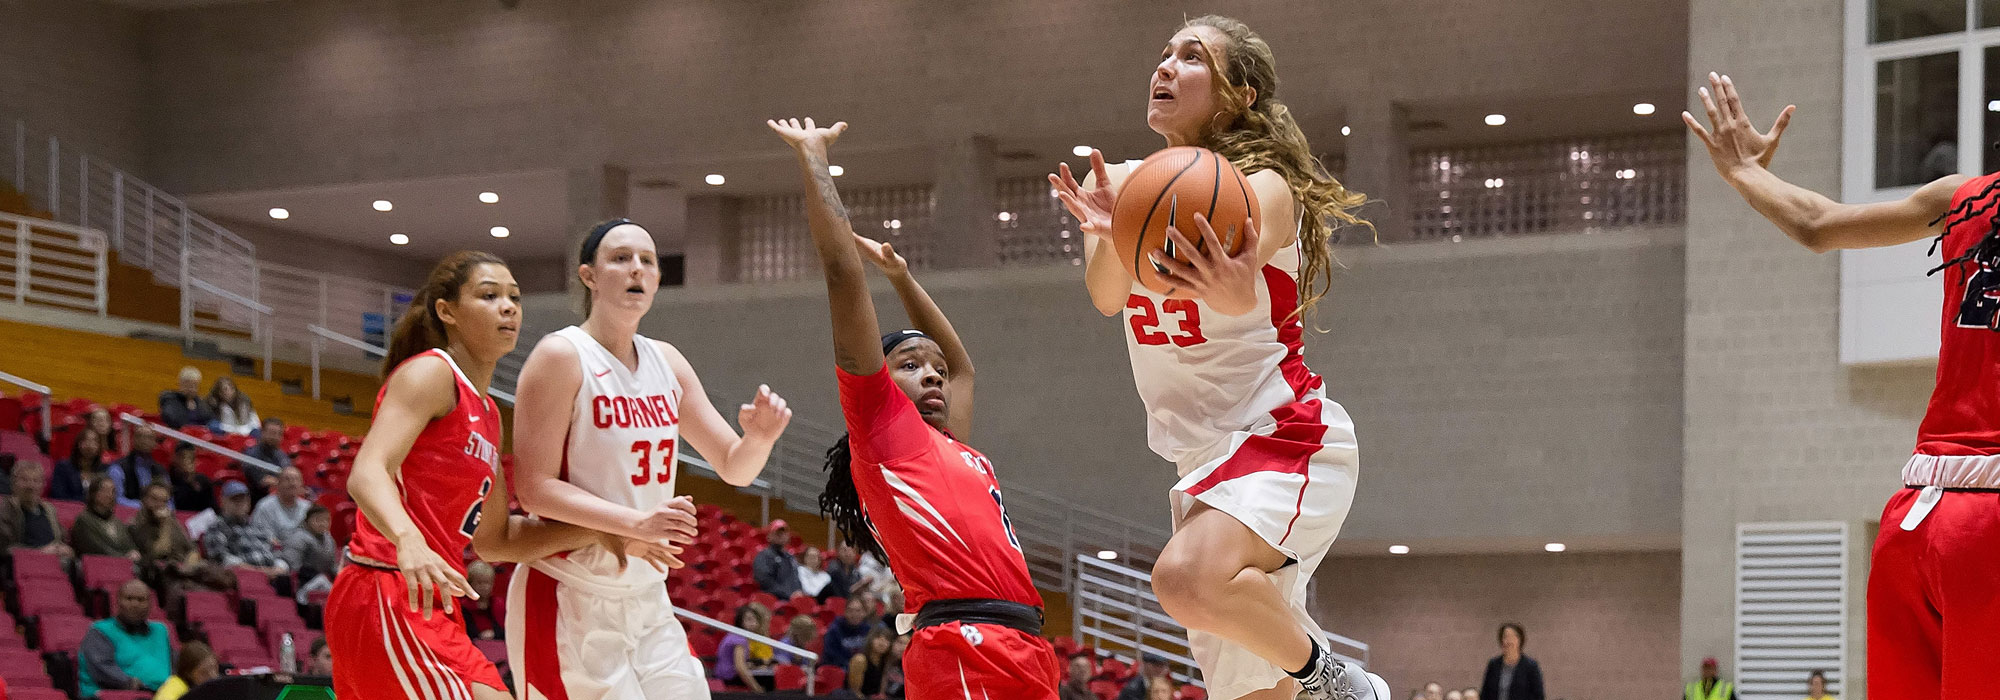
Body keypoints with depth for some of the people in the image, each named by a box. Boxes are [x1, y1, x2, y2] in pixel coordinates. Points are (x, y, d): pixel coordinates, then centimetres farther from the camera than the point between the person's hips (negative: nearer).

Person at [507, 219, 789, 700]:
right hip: (570, 600, -7)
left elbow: (735, 469, 11)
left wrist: (759, 439, -13)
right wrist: (638, 523, -29)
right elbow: (535, 488, -17)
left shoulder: (666, 362, 8)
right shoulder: (562, 356, -11)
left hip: (646, 599, 7)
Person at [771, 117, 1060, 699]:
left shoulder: (959, 452, 28)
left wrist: (900, 276, 47)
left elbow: (962, 365, 48)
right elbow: (843, 274, 8)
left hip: (1026, 653, 8)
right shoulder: (880, 422, 9)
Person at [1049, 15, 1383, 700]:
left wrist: (1234, 290, -57)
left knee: (1188, 579, -33)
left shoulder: (1263, 188, -10)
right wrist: (1111, 234, -33)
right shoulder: (1126, 186, 7)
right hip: (1200, 456, 6)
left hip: (1281, 434, -6)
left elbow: (1237, 279, -32)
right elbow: (1106, 297, -11)